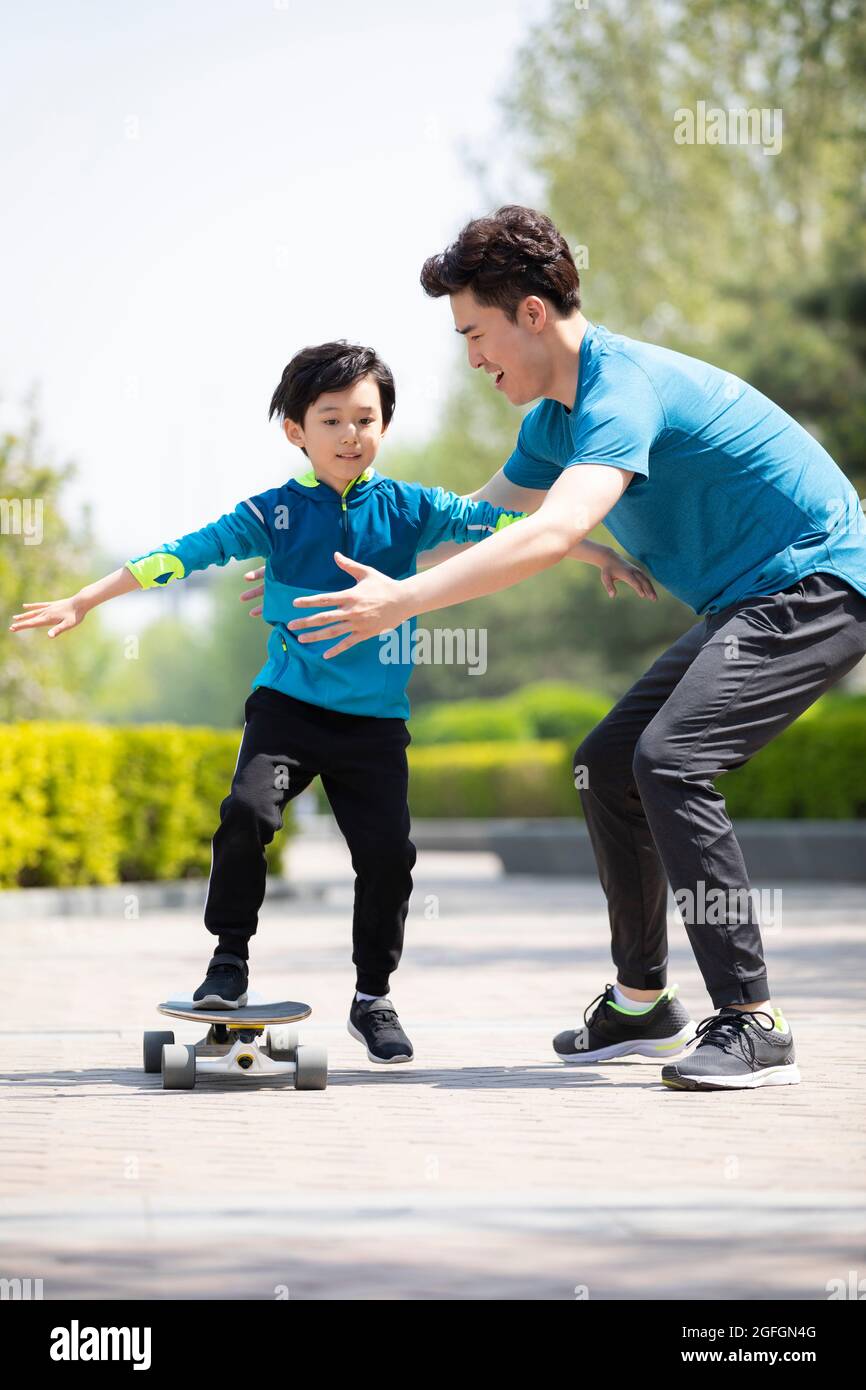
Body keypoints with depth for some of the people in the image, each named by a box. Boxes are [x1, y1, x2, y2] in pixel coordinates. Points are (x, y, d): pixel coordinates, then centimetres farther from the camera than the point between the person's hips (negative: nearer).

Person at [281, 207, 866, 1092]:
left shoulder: (624, 388, -24)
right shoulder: (557, 415, 9)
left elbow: (557, 533, -39)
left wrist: (406, 599, -39)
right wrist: (337, 571, 20)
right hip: (749, 604, 11)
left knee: (669, 759, -25)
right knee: (607, 767, 9)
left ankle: (753, 1027, -22)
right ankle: (642, 1001, 21)